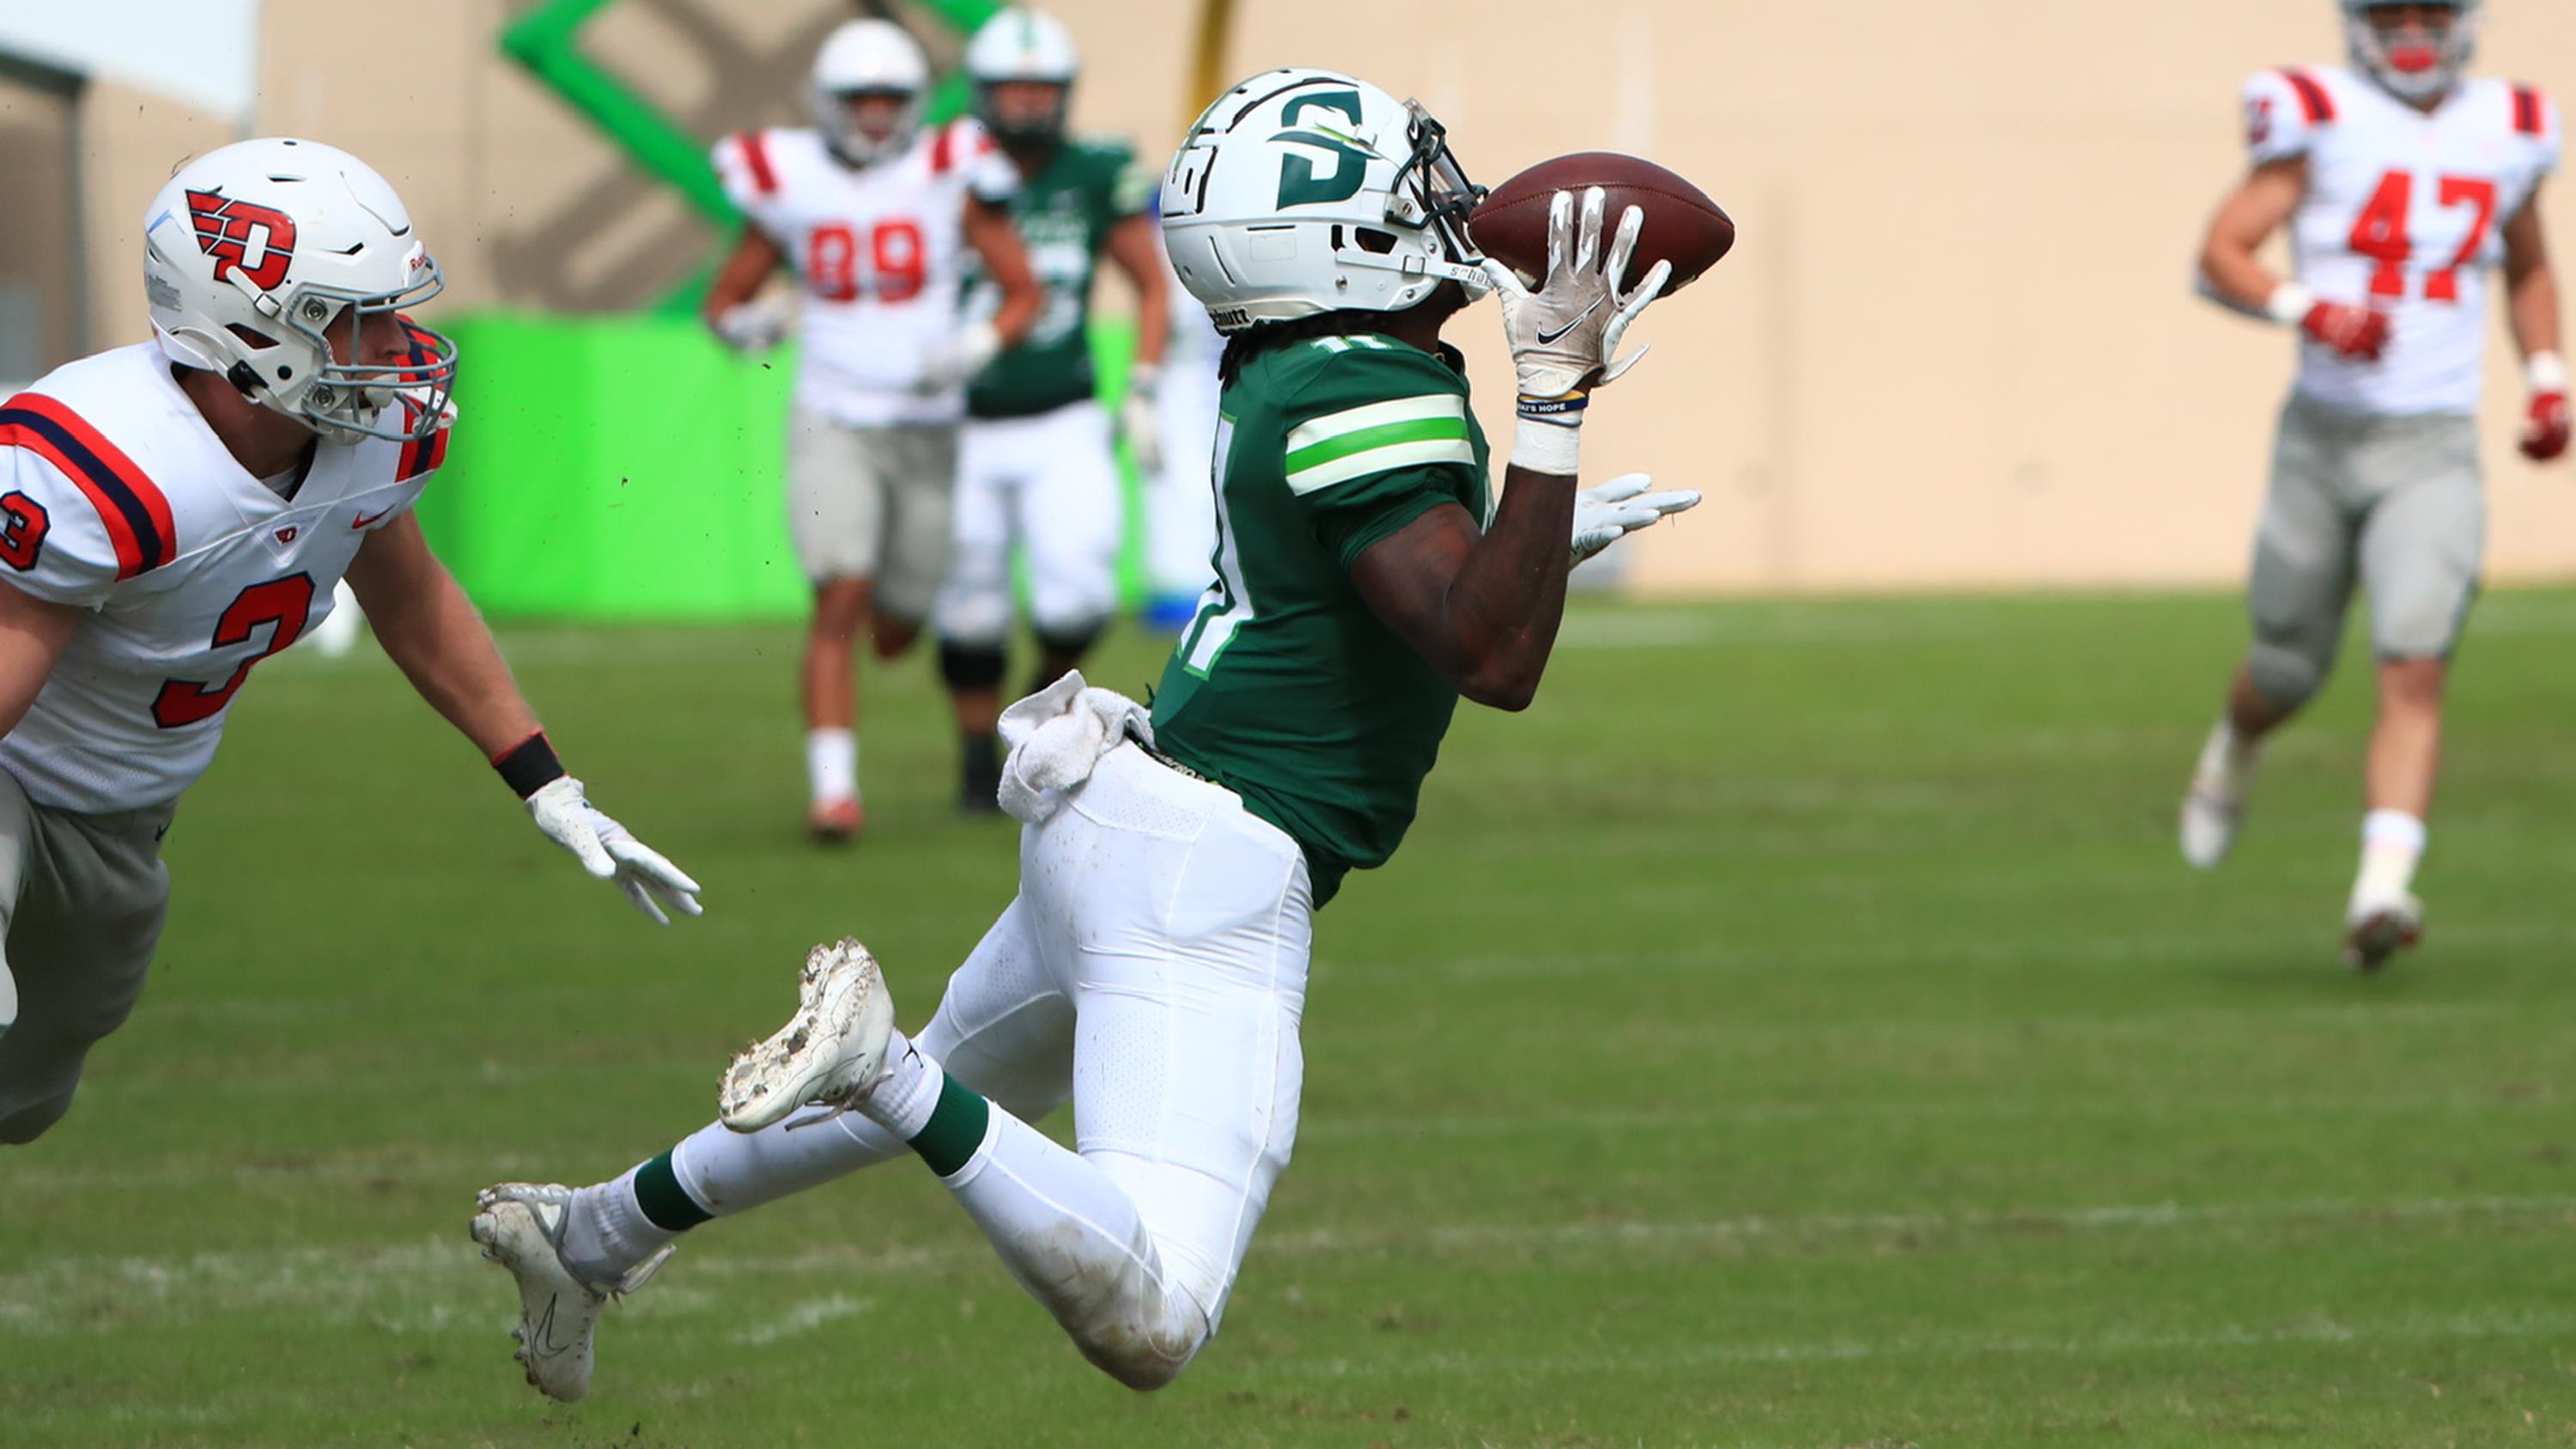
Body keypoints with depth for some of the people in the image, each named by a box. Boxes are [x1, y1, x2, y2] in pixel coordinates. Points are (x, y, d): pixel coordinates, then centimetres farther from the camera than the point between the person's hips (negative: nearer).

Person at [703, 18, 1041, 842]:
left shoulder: (950, 179, -3)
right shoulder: (791, 185, -1)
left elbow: (1022, 294, 2)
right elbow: (725, 295, 10)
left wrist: (976, 347, -17)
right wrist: (744, 325, -14)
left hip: (928, 427, 1)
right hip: (833, 424, -1)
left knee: (895, 636, 12)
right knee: (839, 602, -20)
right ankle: (832, 788, -20)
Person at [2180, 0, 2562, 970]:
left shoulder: (2508, 133, 8)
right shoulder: (2322, 122, -5)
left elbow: (2529, 271, 26)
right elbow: (2219, 258, -10)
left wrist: (2548, 383, 13)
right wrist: (2308, 310, -27)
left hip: (2436, 452, 1)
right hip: (2325, 440, -1)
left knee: (2415, 670, -17)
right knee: (2289, 672, 13)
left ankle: (2380, 893, -26)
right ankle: (2233, 754, 48)